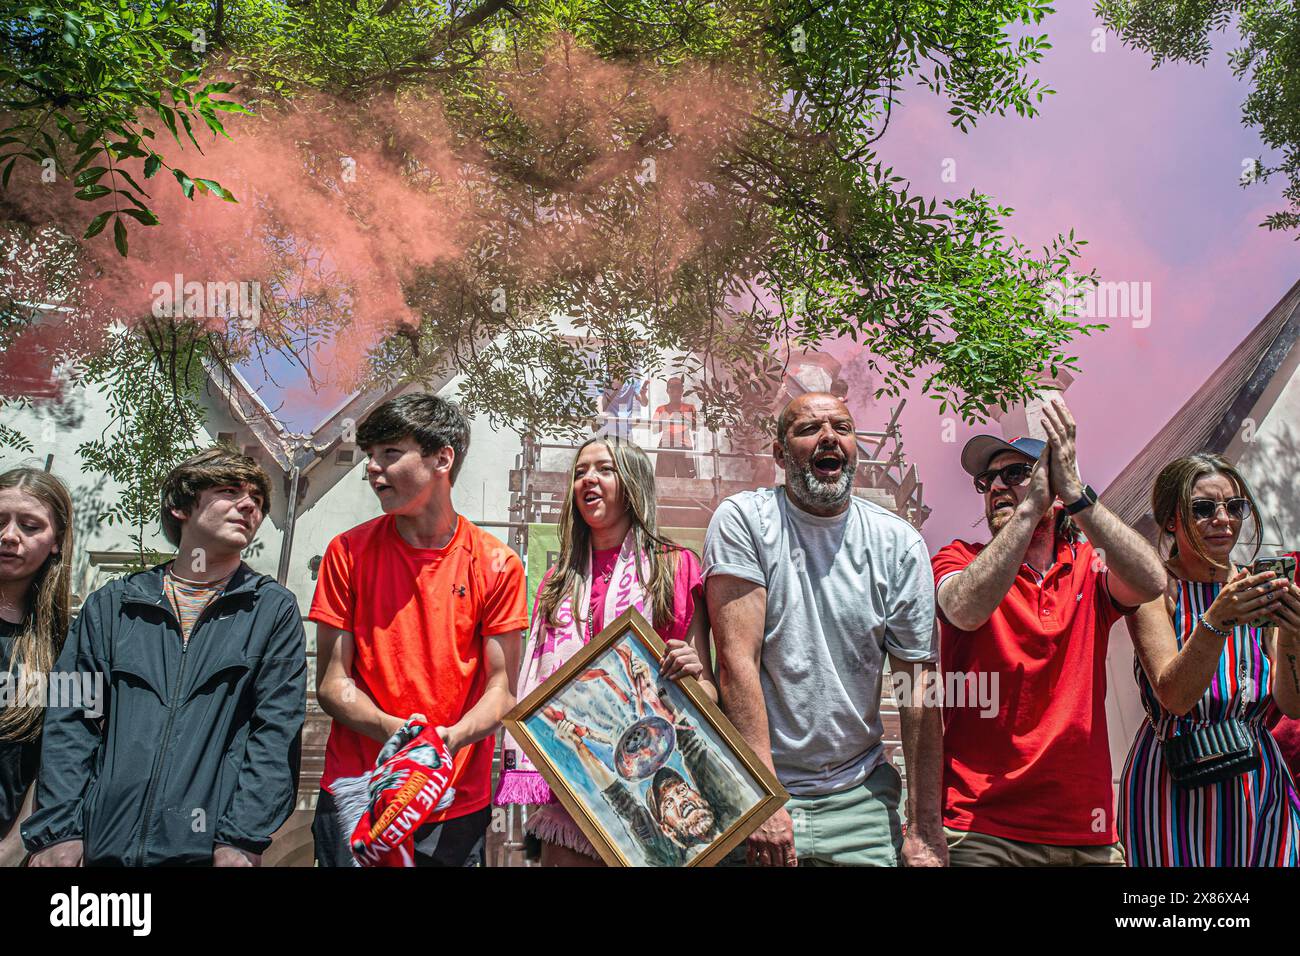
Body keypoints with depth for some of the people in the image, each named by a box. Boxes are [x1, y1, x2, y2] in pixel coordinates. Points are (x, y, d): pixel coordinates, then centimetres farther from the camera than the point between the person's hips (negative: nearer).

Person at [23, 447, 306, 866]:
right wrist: (56, 831, -5)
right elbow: (70, 721, 6)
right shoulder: (112, 604, 10)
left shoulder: (274, 608, 3)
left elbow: (277, 731, -4)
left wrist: (242, 839, -13)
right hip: (102, 847, 2)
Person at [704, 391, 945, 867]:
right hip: (757, 785, -2)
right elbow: (738, 660, -14)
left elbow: (919, 689, -2)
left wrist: (925, 829, -5)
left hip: (860, 794, 2)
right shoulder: (743, 519, -8)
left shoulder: (900, 543, -1)